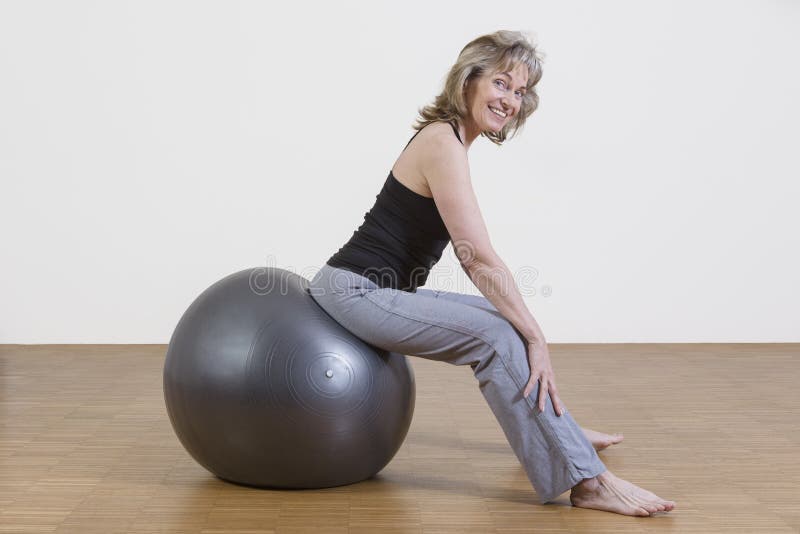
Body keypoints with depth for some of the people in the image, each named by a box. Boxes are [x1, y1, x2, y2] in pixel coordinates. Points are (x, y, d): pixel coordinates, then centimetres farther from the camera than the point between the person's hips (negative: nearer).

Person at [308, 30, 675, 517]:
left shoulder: (449, 138, 12)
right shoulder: (443, 142, -17)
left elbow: (469, 255, 16)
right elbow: (480, 258, -24)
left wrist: (526, 329, 15)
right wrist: (536, 338, -22)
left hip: (382, 290, 10)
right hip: (356, 291, -10)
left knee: (501, 318, 19)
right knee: (498, 335, -20)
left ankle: (555, 429, 37)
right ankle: (585, 481, -18)